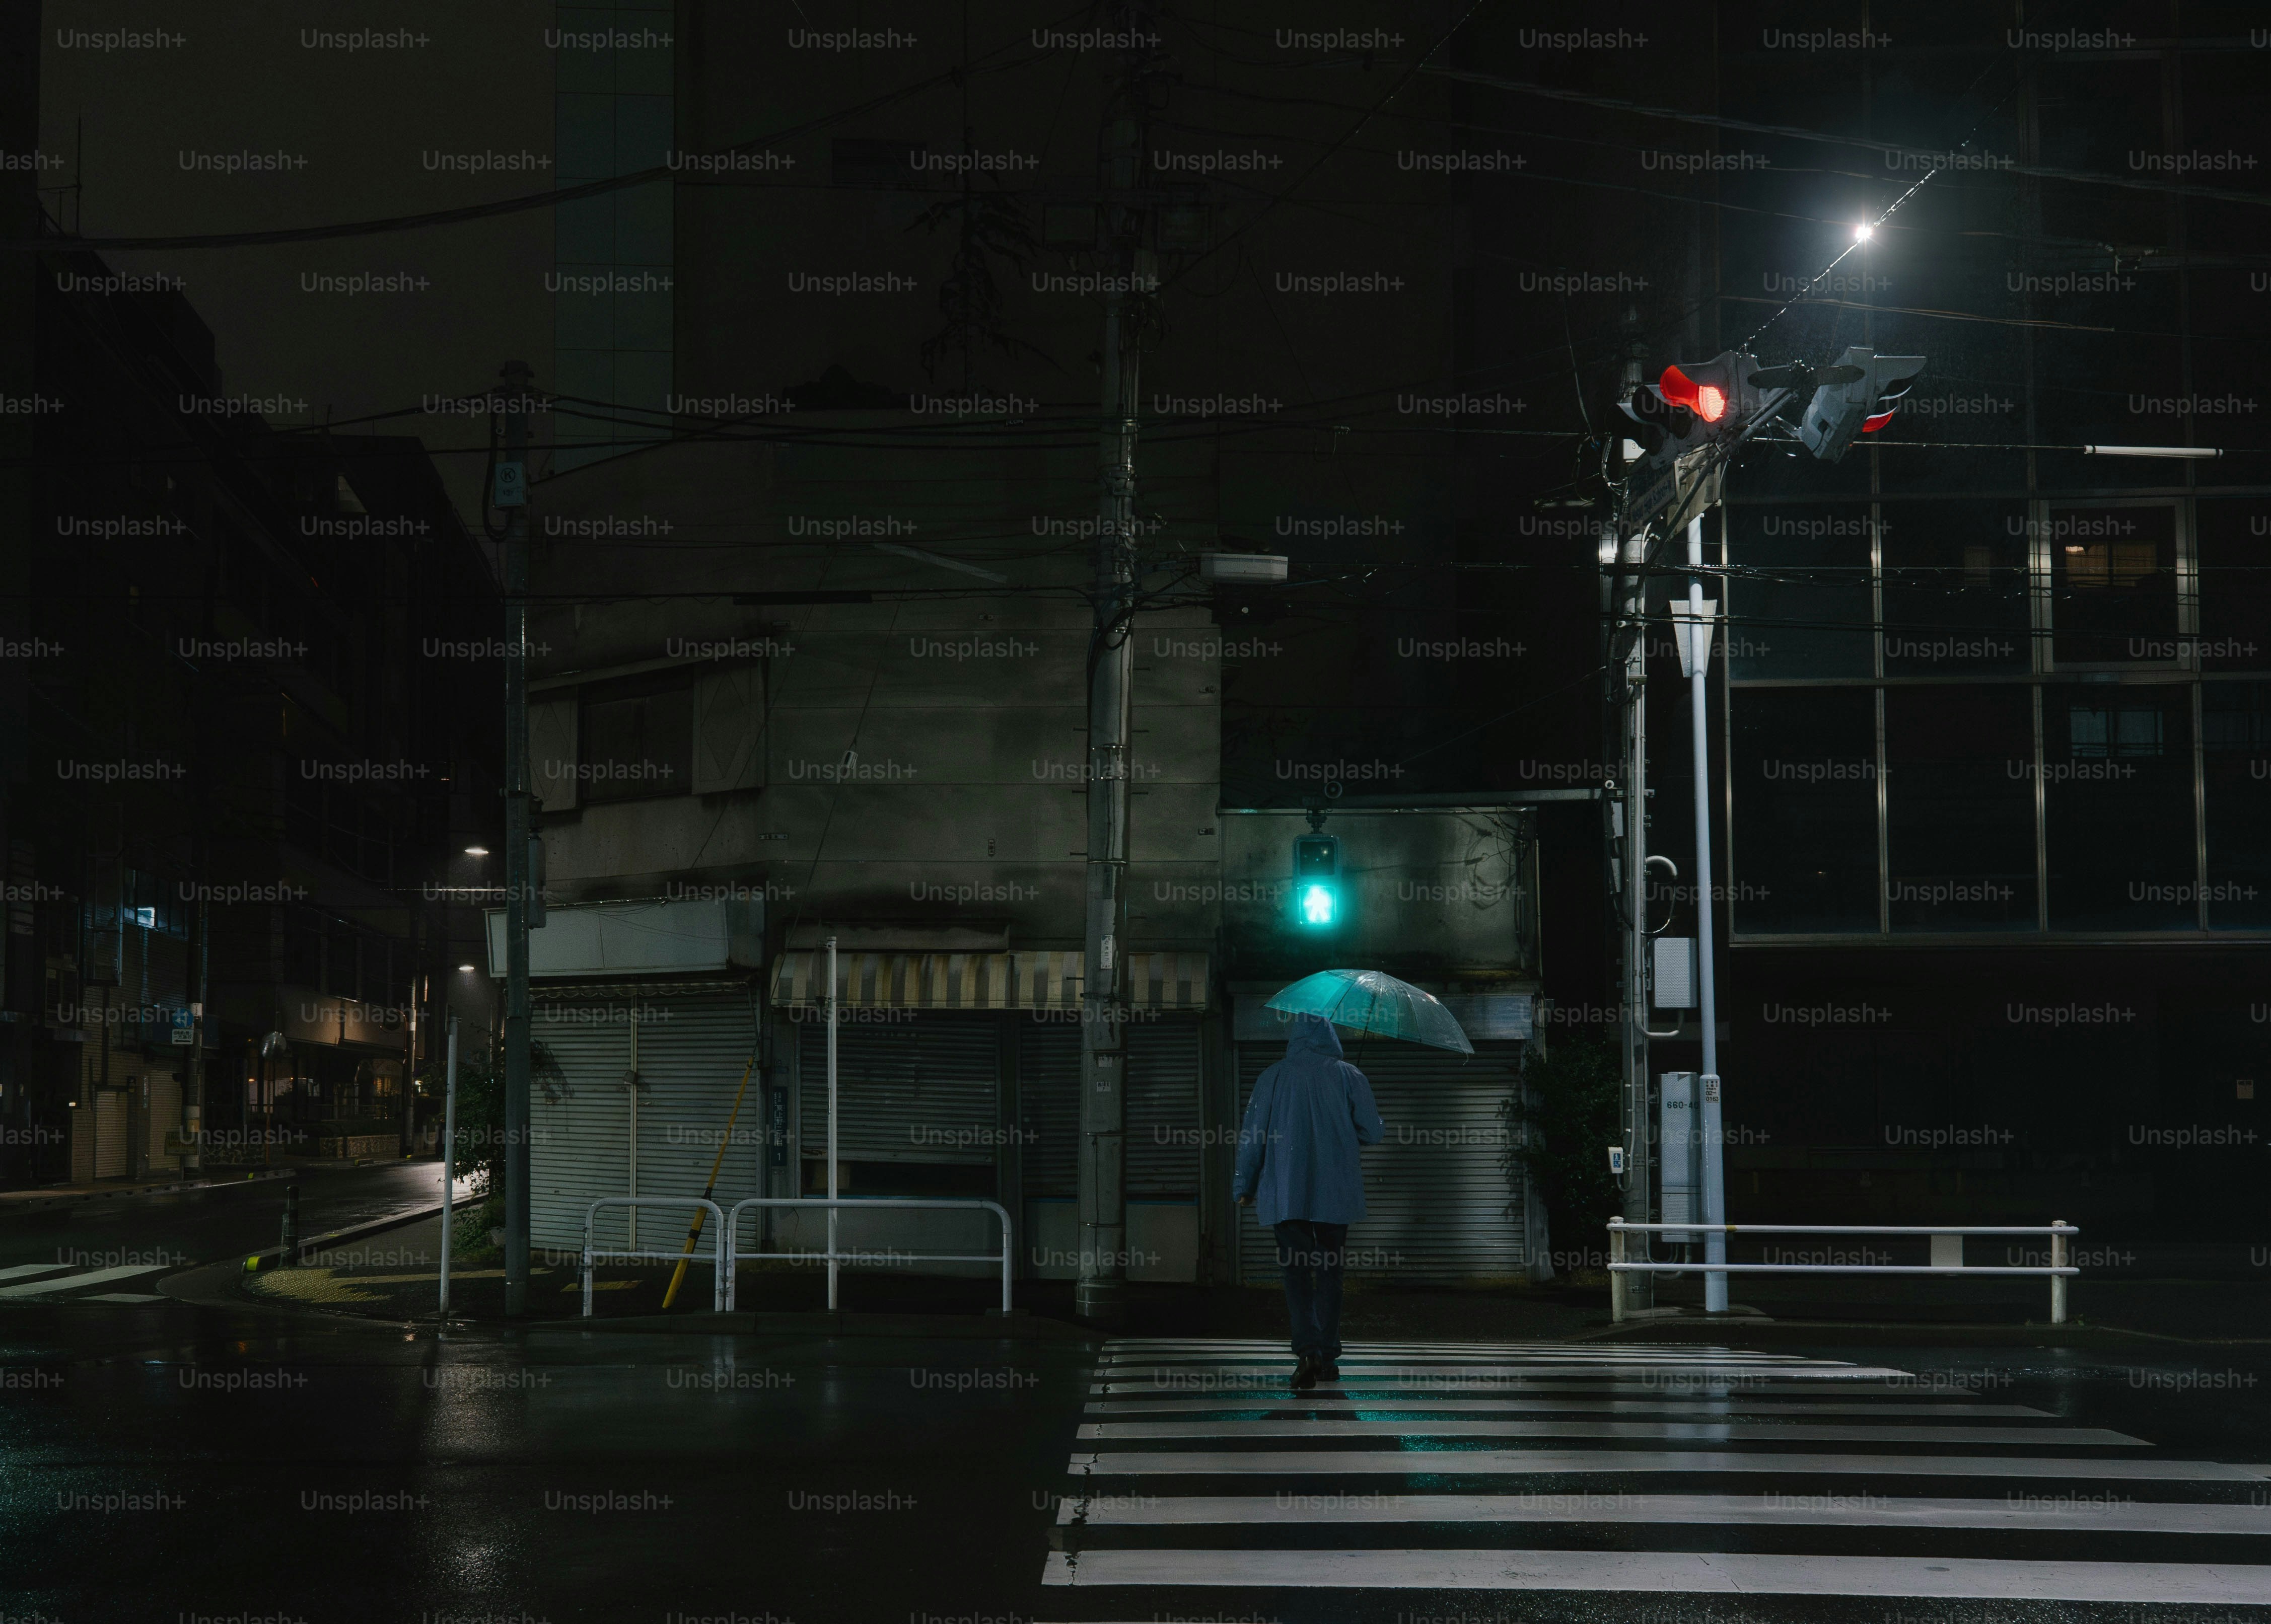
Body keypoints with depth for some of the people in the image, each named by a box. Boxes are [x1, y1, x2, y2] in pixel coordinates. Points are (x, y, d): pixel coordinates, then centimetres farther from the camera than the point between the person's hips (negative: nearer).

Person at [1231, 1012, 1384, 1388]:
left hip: (1286, 1194, -1)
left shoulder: (1274, 1077, 1)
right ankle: (1328, 1357, 10)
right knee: (1329, 1272, 11)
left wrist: (1244, 1186, 11)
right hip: (1336, 1193, 1)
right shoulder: (1349, 1077, 1)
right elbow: (1373, 1133, 2)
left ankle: (1307, 1349, -20)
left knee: (1296, 1272, -1)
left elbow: (1251, 1136, 0)